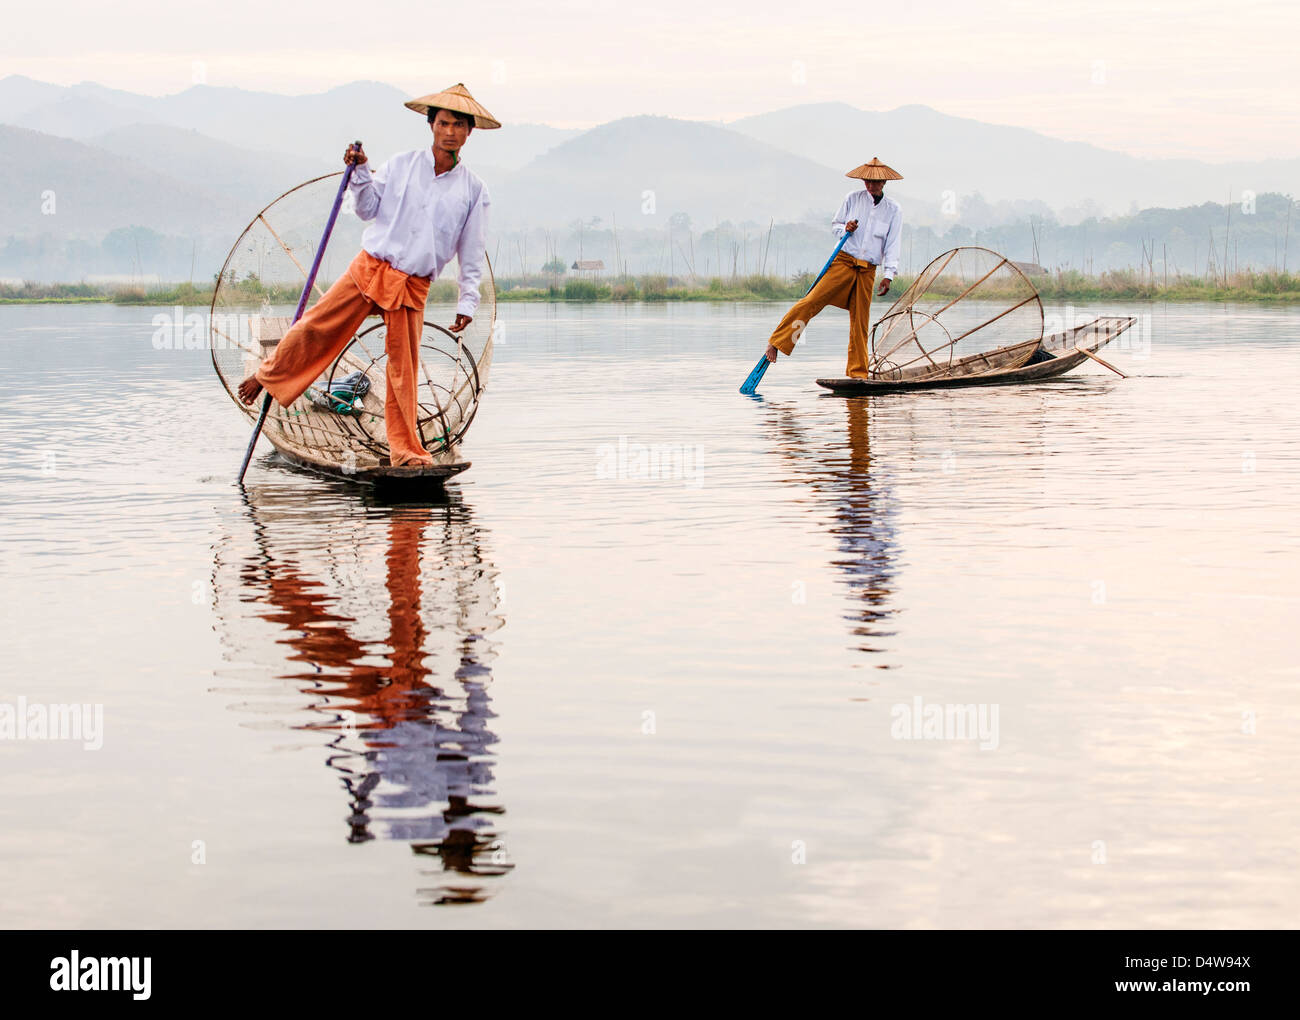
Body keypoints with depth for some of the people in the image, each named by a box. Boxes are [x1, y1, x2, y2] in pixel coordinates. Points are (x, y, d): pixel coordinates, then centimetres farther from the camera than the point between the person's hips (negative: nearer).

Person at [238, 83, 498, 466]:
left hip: (412, 287, 0)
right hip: (368, 268, 1)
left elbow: (473, 254, 6)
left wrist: (467, 303, 2)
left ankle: (406, 451, 9)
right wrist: (360, 172, -6)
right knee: (316, 327, -1)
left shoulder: (474, 190, 4)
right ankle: (268, 377, 22)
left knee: (404, 370, 0)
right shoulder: (402, 164, 5)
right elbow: (369, 208, 9)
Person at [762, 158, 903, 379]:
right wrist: (845, 228, -10)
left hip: (867, 271, 1)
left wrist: (888, 275, -5)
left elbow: (892, 245, 5)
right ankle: (777, 342, -14)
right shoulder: (852, 199, 6)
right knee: (811, 301, -16)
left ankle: (858, 373, 8)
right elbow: (835, 225, 13)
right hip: (843, 261, -1)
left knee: (860, 322, 2)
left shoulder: (893, 210, 8)